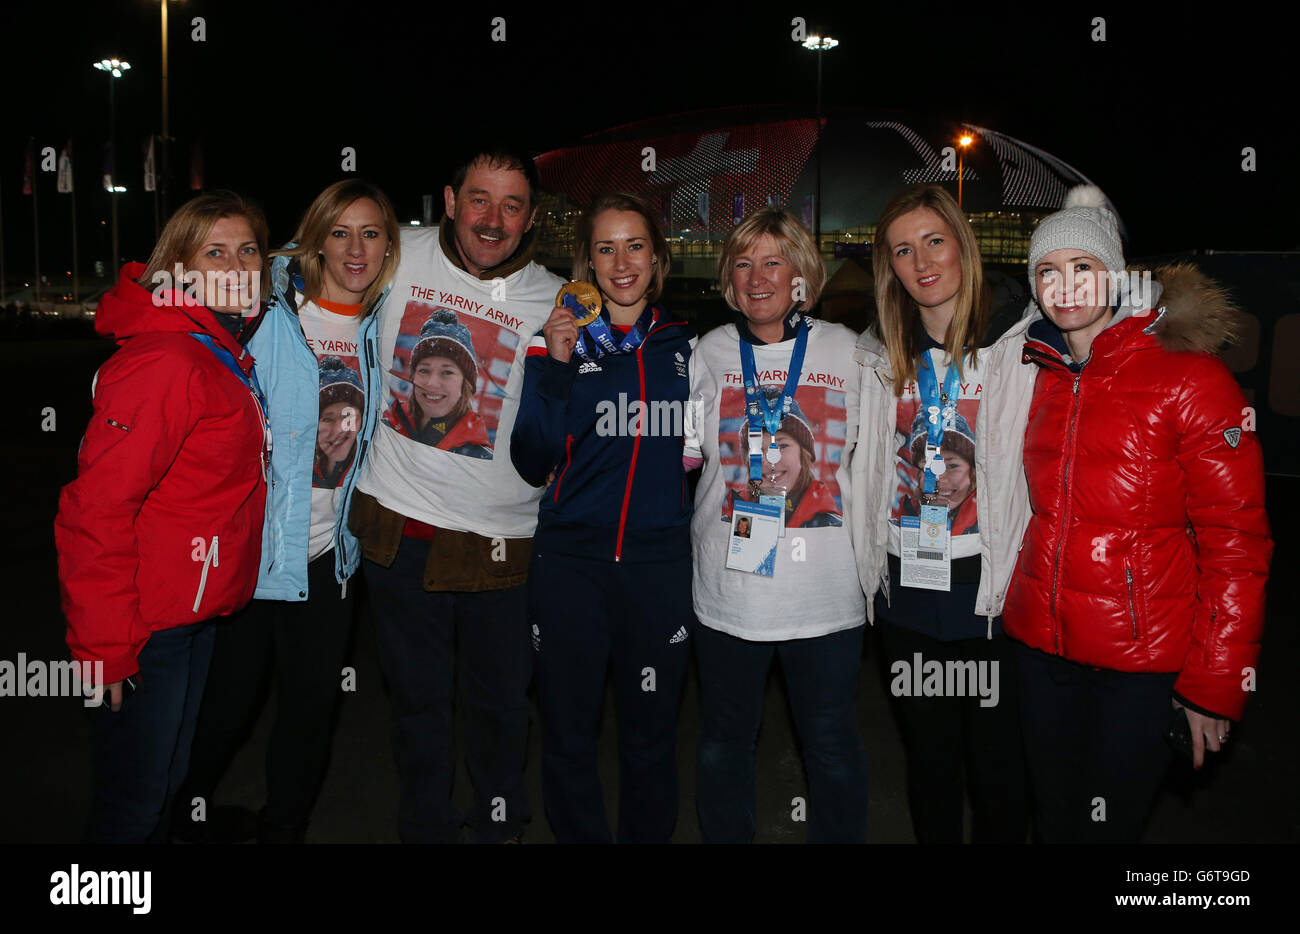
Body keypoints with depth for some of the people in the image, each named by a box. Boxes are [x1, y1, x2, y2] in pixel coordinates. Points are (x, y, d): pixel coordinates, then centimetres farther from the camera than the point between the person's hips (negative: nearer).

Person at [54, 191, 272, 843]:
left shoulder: (227, 354, 9)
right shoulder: (166, 362, -21)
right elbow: (96, 510, -25)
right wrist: (106, 651, -24)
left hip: (195, 613, 9)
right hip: (145, 626, -9)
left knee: (168, 779, 23)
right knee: (134, 802, 6)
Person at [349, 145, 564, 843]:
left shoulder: (553, 302, -4)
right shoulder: (400, 256, -2)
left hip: (500, 539, 0)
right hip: (398, 524, 1)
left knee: (501, 701, 14)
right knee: (416, 696, 16)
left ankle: (500, 824, 40)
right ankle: (426, 827, 37)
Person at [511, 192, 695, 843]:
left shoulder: (687, 345, 8)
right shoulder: (559, 342, 3)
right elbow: (532, 464, -6)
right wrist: (554, 368, -14)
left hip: (660, 563, 1)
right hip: (570, 562, -1)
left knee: (651, 737, 11)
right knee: (568, 737, 9)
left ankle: (647, 837, 32)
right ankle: (579, 837, 30)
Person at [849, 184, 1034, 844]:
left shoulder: (1019, 343, -5)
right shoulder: (877, 355, 8)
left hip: (990, 590, -3)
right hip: (906, 592, 4)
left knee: (996, 763, 8)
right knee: (928, 757, 17)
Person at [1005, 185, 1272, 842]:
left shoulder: (1190, 377, -10)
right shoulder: (1043, 378, 7)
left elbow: (1235, 541, -11)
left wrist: (1215, 683, -12)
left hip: (1143, 662, -5)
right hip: (1044, 645, 5)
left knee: (1109, 824, 7)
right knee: (1054, 821, 17)